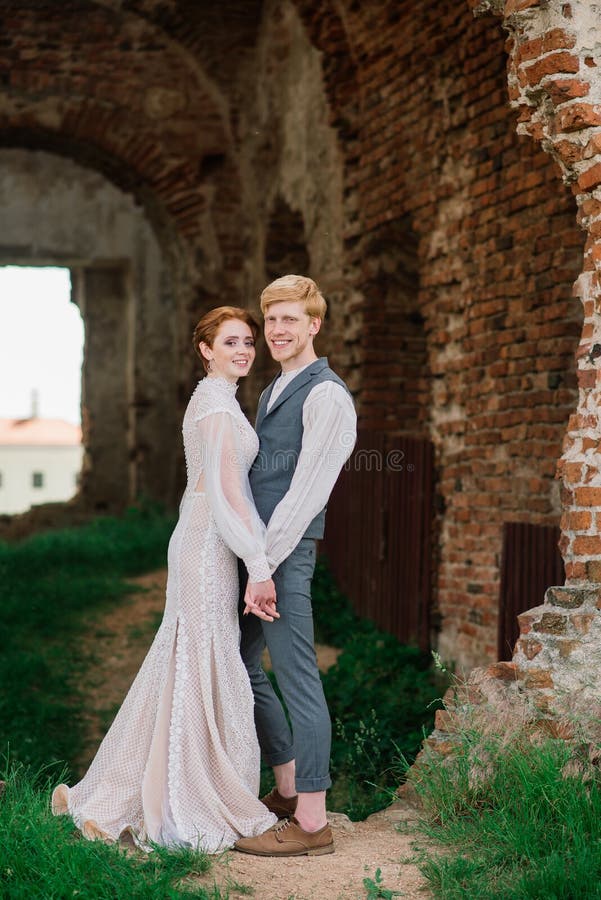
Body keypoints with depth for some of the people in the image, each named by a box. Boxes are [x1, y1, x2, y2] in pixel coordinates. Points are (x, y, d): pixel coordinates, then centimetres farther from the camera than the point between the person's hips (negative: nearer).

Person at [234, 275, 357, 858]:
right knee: (239, 667, 15)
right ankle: (287, 789, 27)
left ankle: (312, 822, 2)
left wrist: (266, 562, -20)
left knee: (296, 677, -5)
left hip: (286, 553, -10)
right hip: (253, 549, 10)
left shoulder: (326, 396, -10)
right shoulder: (272, 393, 19)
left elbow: (308, 490, -17)